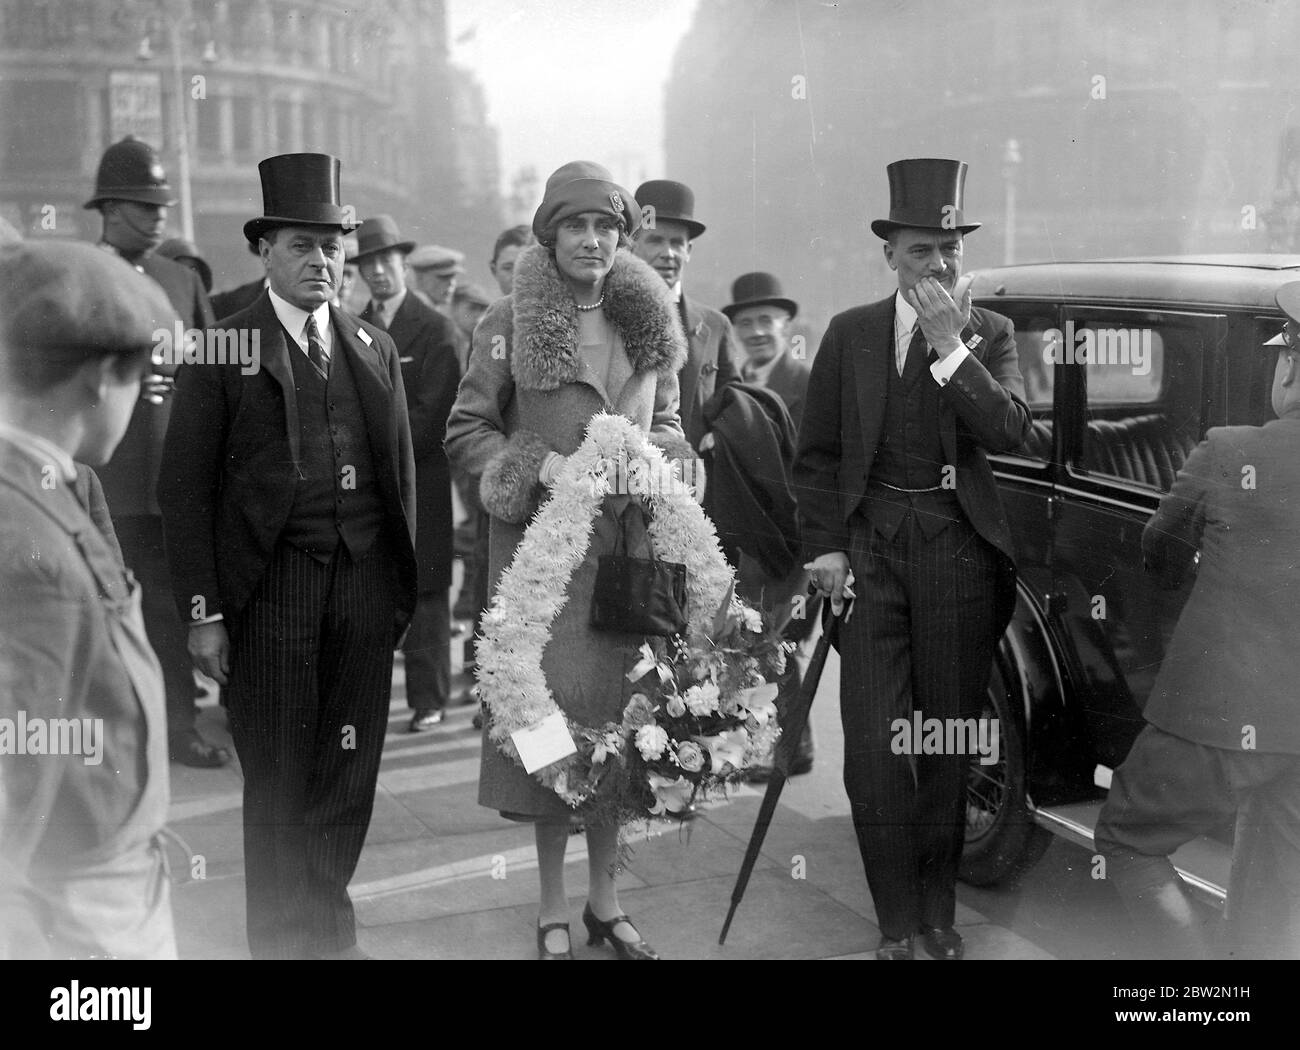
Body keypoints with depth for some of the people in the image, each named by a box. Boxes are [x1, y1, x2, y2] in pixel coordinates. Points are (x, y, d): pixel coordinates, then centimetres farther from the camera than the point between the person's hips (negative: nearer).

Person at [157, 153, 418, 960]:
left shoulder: (376, 348, 13)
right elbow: (185, 488, -3)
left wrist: (405, 587, 8)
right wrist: (203, 611, -8)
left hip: (367, 584, 4)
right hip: (272, 586, -4)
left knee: (350, 773, 10)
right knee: (279, 780, 4)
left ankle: (328, 925, 28)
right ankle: (283, 937, 21)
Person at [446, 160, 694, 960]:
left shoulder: (652, 321, 9)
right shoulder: (510, 323, -2)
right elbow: (465, 432, 0)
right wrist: (539, 464, -15)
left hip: (629, 543, 3)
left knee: (619, 712, 7)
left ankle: (605, 899, 22)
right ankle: (554, 909, 13)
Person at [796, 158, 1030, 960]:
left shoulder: (990, 332, 5)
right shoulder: (850, 333, 5)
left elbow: (1012, 431, -11)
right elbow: (818, 452, 6)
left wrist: (950, 345, -16)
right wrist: (826, 546, -4)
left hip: (959, 553, 1)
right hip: (871, 545, 0)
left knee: (950, 740, 9)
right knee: (874, 747, -3)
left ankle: (938, 911, 26)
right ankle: (897, 921, 10)